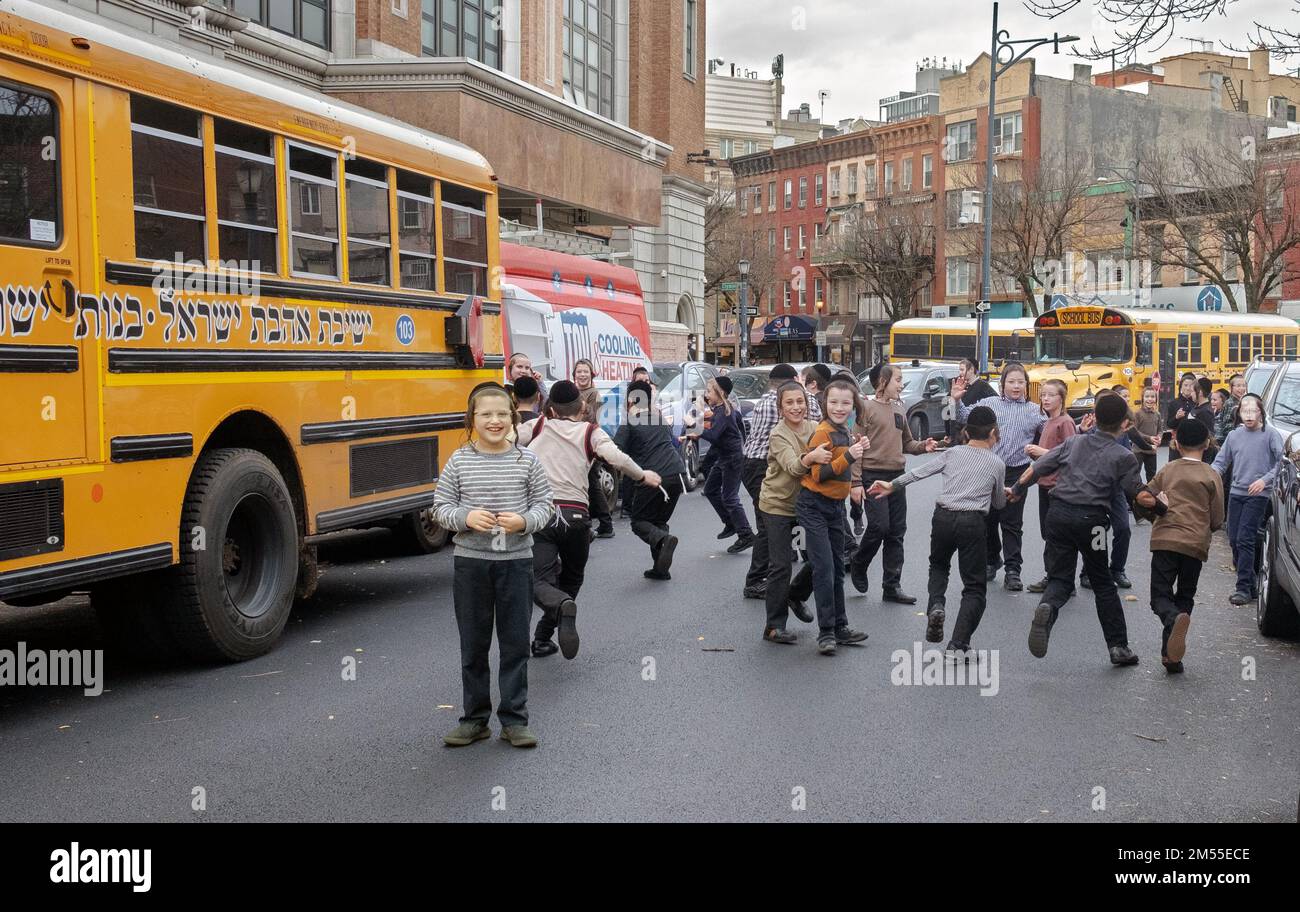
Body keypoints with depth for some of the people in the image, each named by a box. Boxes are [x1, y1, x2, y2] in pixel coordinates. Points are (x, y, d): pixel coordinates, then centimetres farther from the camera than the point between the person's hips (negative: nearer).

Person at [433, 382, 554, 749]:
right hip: (470, 562, 0)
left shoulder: (527, 461, -2)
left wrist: (525, 521, -18)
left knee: (515, 643, 6)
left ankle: (514, 719, 17)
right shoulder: (459, 461, -2)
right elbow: (441, 507, 1)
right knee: (473, 644, 9)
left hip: (516, 561, 0)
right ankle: (475, 719, 21)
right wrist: (466, 517, -19)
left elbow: (544, 504, 2)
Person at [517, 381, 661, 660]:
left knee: (540, 582, -5)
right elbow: (617, 458, -8)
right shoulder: (591, 432, 8)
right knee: (571, 579, 23)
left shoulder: (537, 427, 12)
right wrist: (643, 476, 8)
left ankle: (562, 605, -38)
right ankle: (543, 638, 19)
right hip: (575, 515, 0)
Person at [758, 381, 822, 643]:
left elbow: (829, 456, 6)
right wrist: (811, 457, -52)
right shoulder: (778, 435, -16)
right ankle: (774, 626, 2)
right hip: (778, 506, -5)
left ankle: (796, 595, 33)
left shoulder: (815, 428, 0)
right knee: (781, 566, -5)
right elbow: (793, 467, -31)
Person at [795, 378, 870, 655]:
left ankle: (840, 627, 24)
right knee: (824, 568, -10)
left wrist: (857, 449, 5)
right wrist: (848, 457, -29)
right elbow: (818, 475, -21)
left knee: (837, 568, 14)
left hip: (835, 505, 9)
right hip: (814, 506, -9)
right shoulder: (823, 432, -18)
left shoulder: (844, 431, 7)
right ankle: (826, 632, -4)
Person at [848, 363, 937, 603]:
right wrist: (856, 482, -15)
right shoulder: (866, 408, -5)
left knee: (896, 533, 5)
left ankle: (892, 586, 11)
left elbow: (907, 444, 21)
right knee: (879, 526, -13)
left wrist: (924, 446, -1)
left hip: (897, 477, 7)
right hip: (873, 476, -7)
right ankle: (858, 565, 14)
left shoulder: (899, 410, 15)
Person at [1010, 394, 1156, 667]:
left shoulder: (1074, 442, 11)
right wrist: (1164, 509, 16)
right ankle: (1118, 647, 17)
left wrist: (1017, 489, 27)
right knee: (1103, 584, 14)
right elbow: (1138, 497, 0)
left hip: (1059, 512, 2)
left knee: (1059, 578, 6)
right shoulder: (1124, 457, 2)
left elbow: (1037, 468, 12)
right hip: (1090, 519, -2)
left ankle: (1046, 609, -29)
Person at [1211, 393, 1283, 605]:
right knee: (1234, 540, 8)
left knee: (1245, 540, -12)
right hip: (1236, 493, 6)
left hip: (1258, 495, -6)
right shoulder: (1234, 436, 9)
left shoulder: (1270, 435, -5)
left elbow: (1282, 461, -9)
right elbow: (1221, 461, 14)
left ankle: (1244, 588, -7)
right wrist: (1215, 472, -7)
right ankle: (1250, 582, 22)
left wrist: (1265, 480, -20)